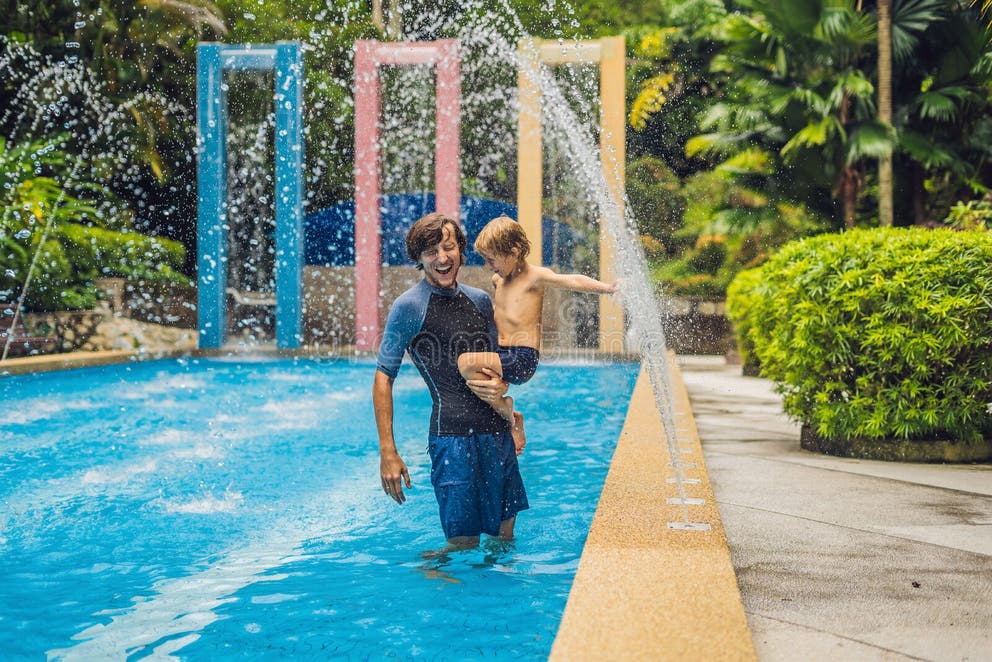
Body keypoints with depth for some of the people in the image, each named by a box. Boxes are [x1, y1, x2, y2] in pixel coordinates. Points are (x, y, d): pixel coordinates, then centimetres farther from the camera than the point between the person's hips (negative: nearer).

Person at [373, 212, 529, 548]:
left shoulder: (480, 300, 13)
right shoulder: (409, 306, -5)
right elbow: (383, 378, -5)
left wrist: (501, 385, 0)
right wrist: (388, 452, -12)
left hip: (498, 432, 6)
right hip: (452, 435, -6)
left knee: (505, 538, 12)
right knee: (463, 543, -7)